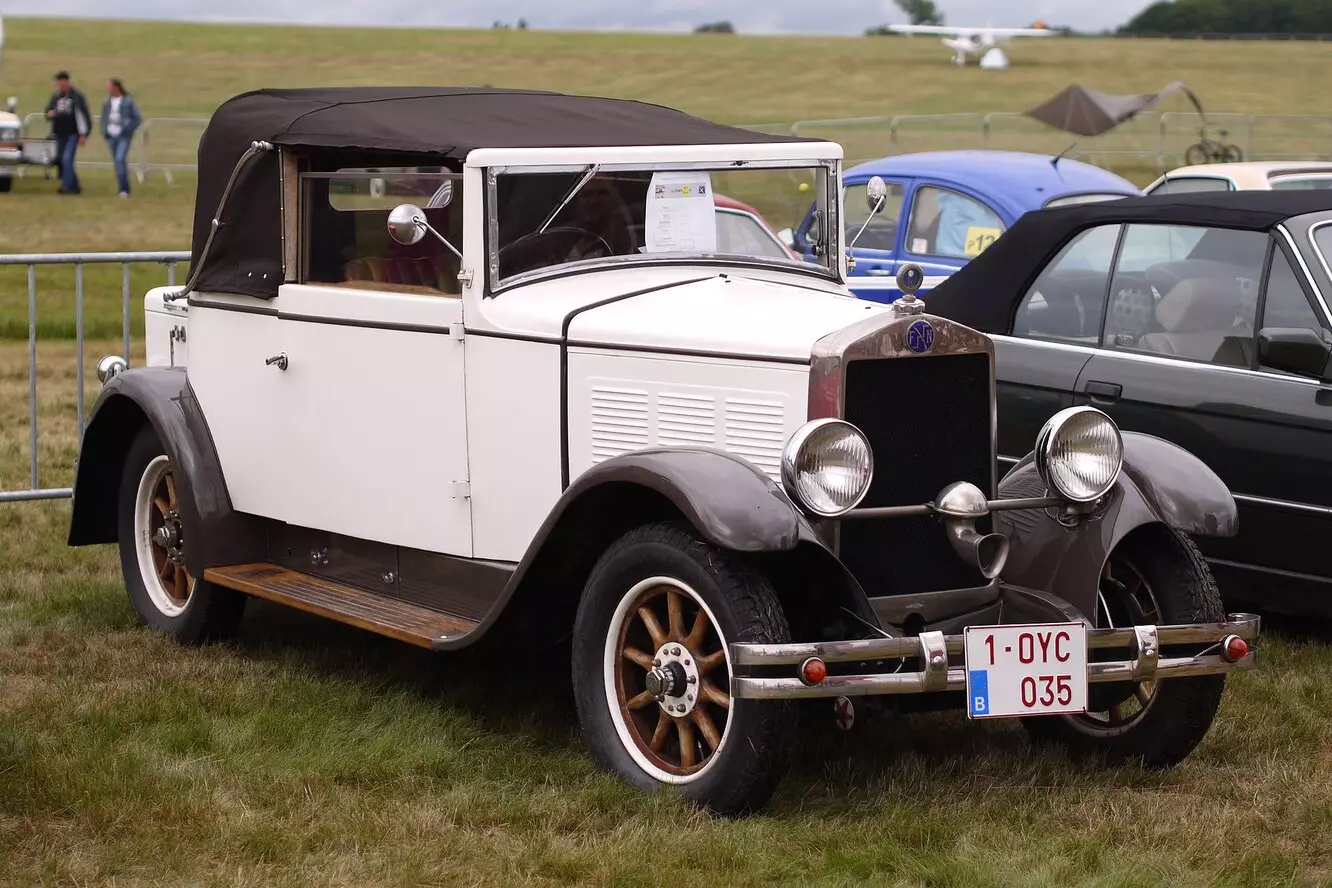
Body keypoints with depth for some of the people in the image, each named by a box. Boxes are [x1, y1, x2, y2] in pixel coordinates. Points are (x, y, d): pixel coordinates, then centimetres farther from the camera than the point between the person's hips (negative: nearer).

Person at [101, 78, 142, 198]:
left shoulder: (128, 101, -7)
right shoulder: (107, 102, 9)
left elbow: (137, 119, -4)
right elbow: (104, 118, 19)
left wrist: (127, 130, -13)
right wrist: (104, 132, 5)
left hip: (123, 136, -6)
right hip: (111, 136, 6)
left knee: (120, 159, -19)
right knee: (116, 161, 7)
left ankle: (124, 189, -17)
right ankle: (123, 189, 18)